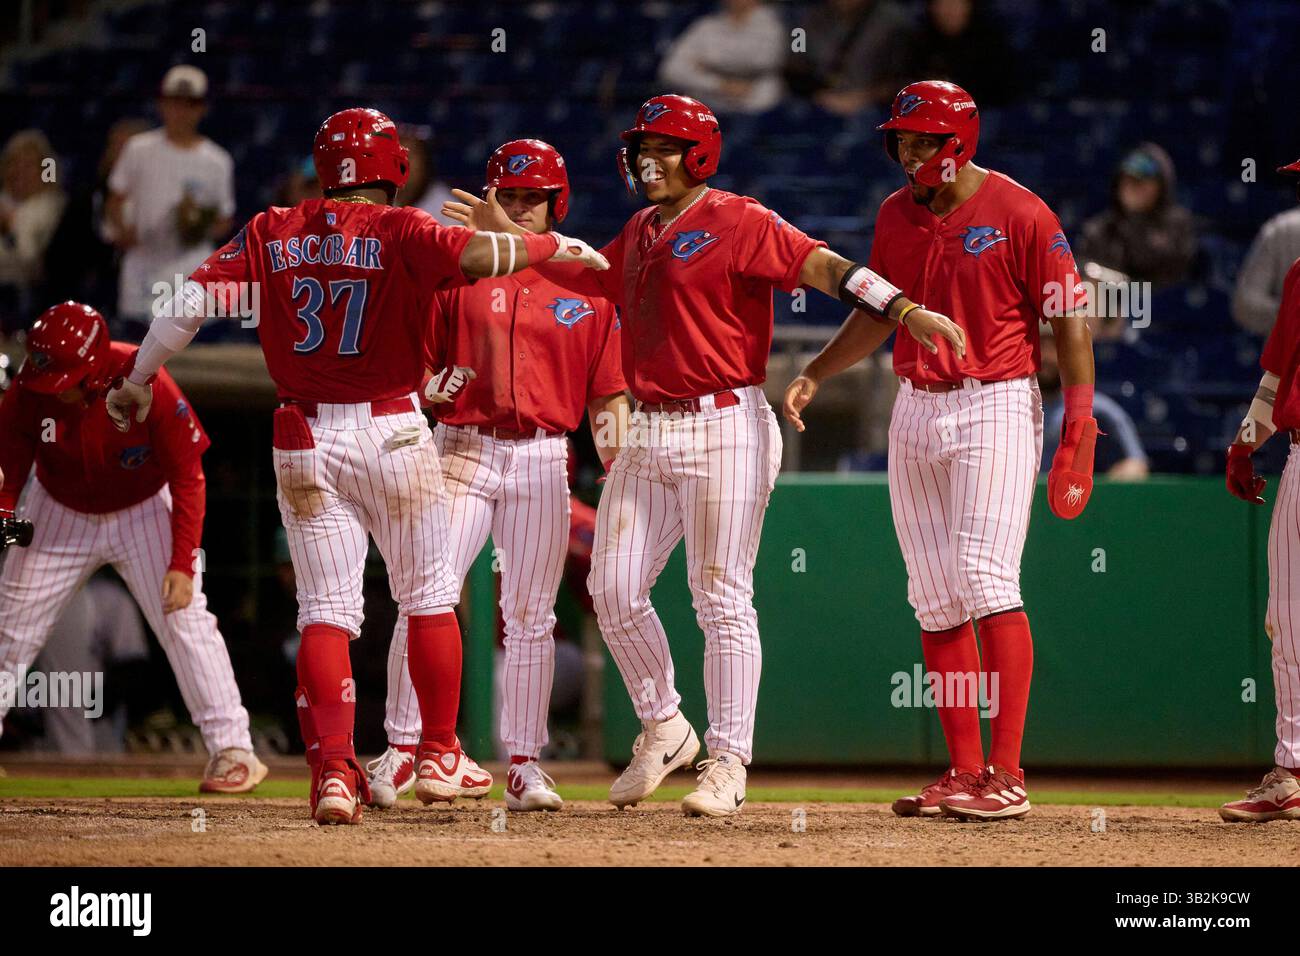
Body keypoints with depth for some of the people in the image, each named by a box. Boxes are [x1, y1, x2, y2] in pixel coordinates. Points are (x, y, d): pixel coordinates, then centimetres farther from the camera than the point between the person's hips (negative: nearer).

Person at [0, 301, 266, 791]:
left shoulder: (148, 388, -31)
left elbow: (187, 478, -21)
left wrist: (182, 564, -25)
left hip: (144, 512, -3)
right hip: (60, 513, 3)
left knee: (184, 618, -15)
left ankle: (232, 748, -11)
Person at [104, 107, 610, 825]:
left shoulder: (271, 233, 3)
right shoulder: (397, 232, -7)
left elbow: (190, 302, -1)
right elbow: (474, 256, -24)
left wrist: (136, 382, 9)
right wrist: (551, 246, -7)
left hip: (302, 442, 3)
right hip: (390, 434, -3)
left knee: (325, 609, 4)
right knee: (428, 596, 13)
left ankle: (332, 769, -10)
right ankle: (439, 757, 19)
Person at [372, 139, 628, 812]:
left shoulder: (587, 282, 8)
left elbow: (607, 395, 7)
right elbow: (421, 363, 10)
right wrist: (428, 391, -13)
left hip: (543, 460, 1)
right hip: (464, 449, -1)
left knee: (530, 617, 4)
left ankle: (524, 766, 9)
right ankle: (400, 750, -5)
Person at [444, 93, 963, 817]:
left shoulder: (738, 223, -7)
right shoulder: (641, 233, 16)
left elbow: (826, 267, -17)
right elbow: (591, 276, 35)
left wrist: (908, 310, -30)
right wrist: (508, 234, 31)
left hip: (725, 427, -8)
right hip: (649, 433, 8)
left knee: (722, 597, -7)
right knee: (615, 589, 6)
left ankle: (728, 762, -4)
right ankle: (665, 729, 22)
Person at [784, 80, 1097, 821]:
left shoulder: (1020, 214, -9)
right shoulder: (897, 216, 10)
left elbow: (1071, 319, -8)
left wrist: (1080, 425, -14)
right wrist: (815, 376, 12)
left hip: (996, 406, -7)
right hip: (916, 413, 7)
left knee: (985, 578, -16)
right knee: (935, 597, 5)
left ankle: (1007, 774, -16)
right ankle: (965, 771, 10)